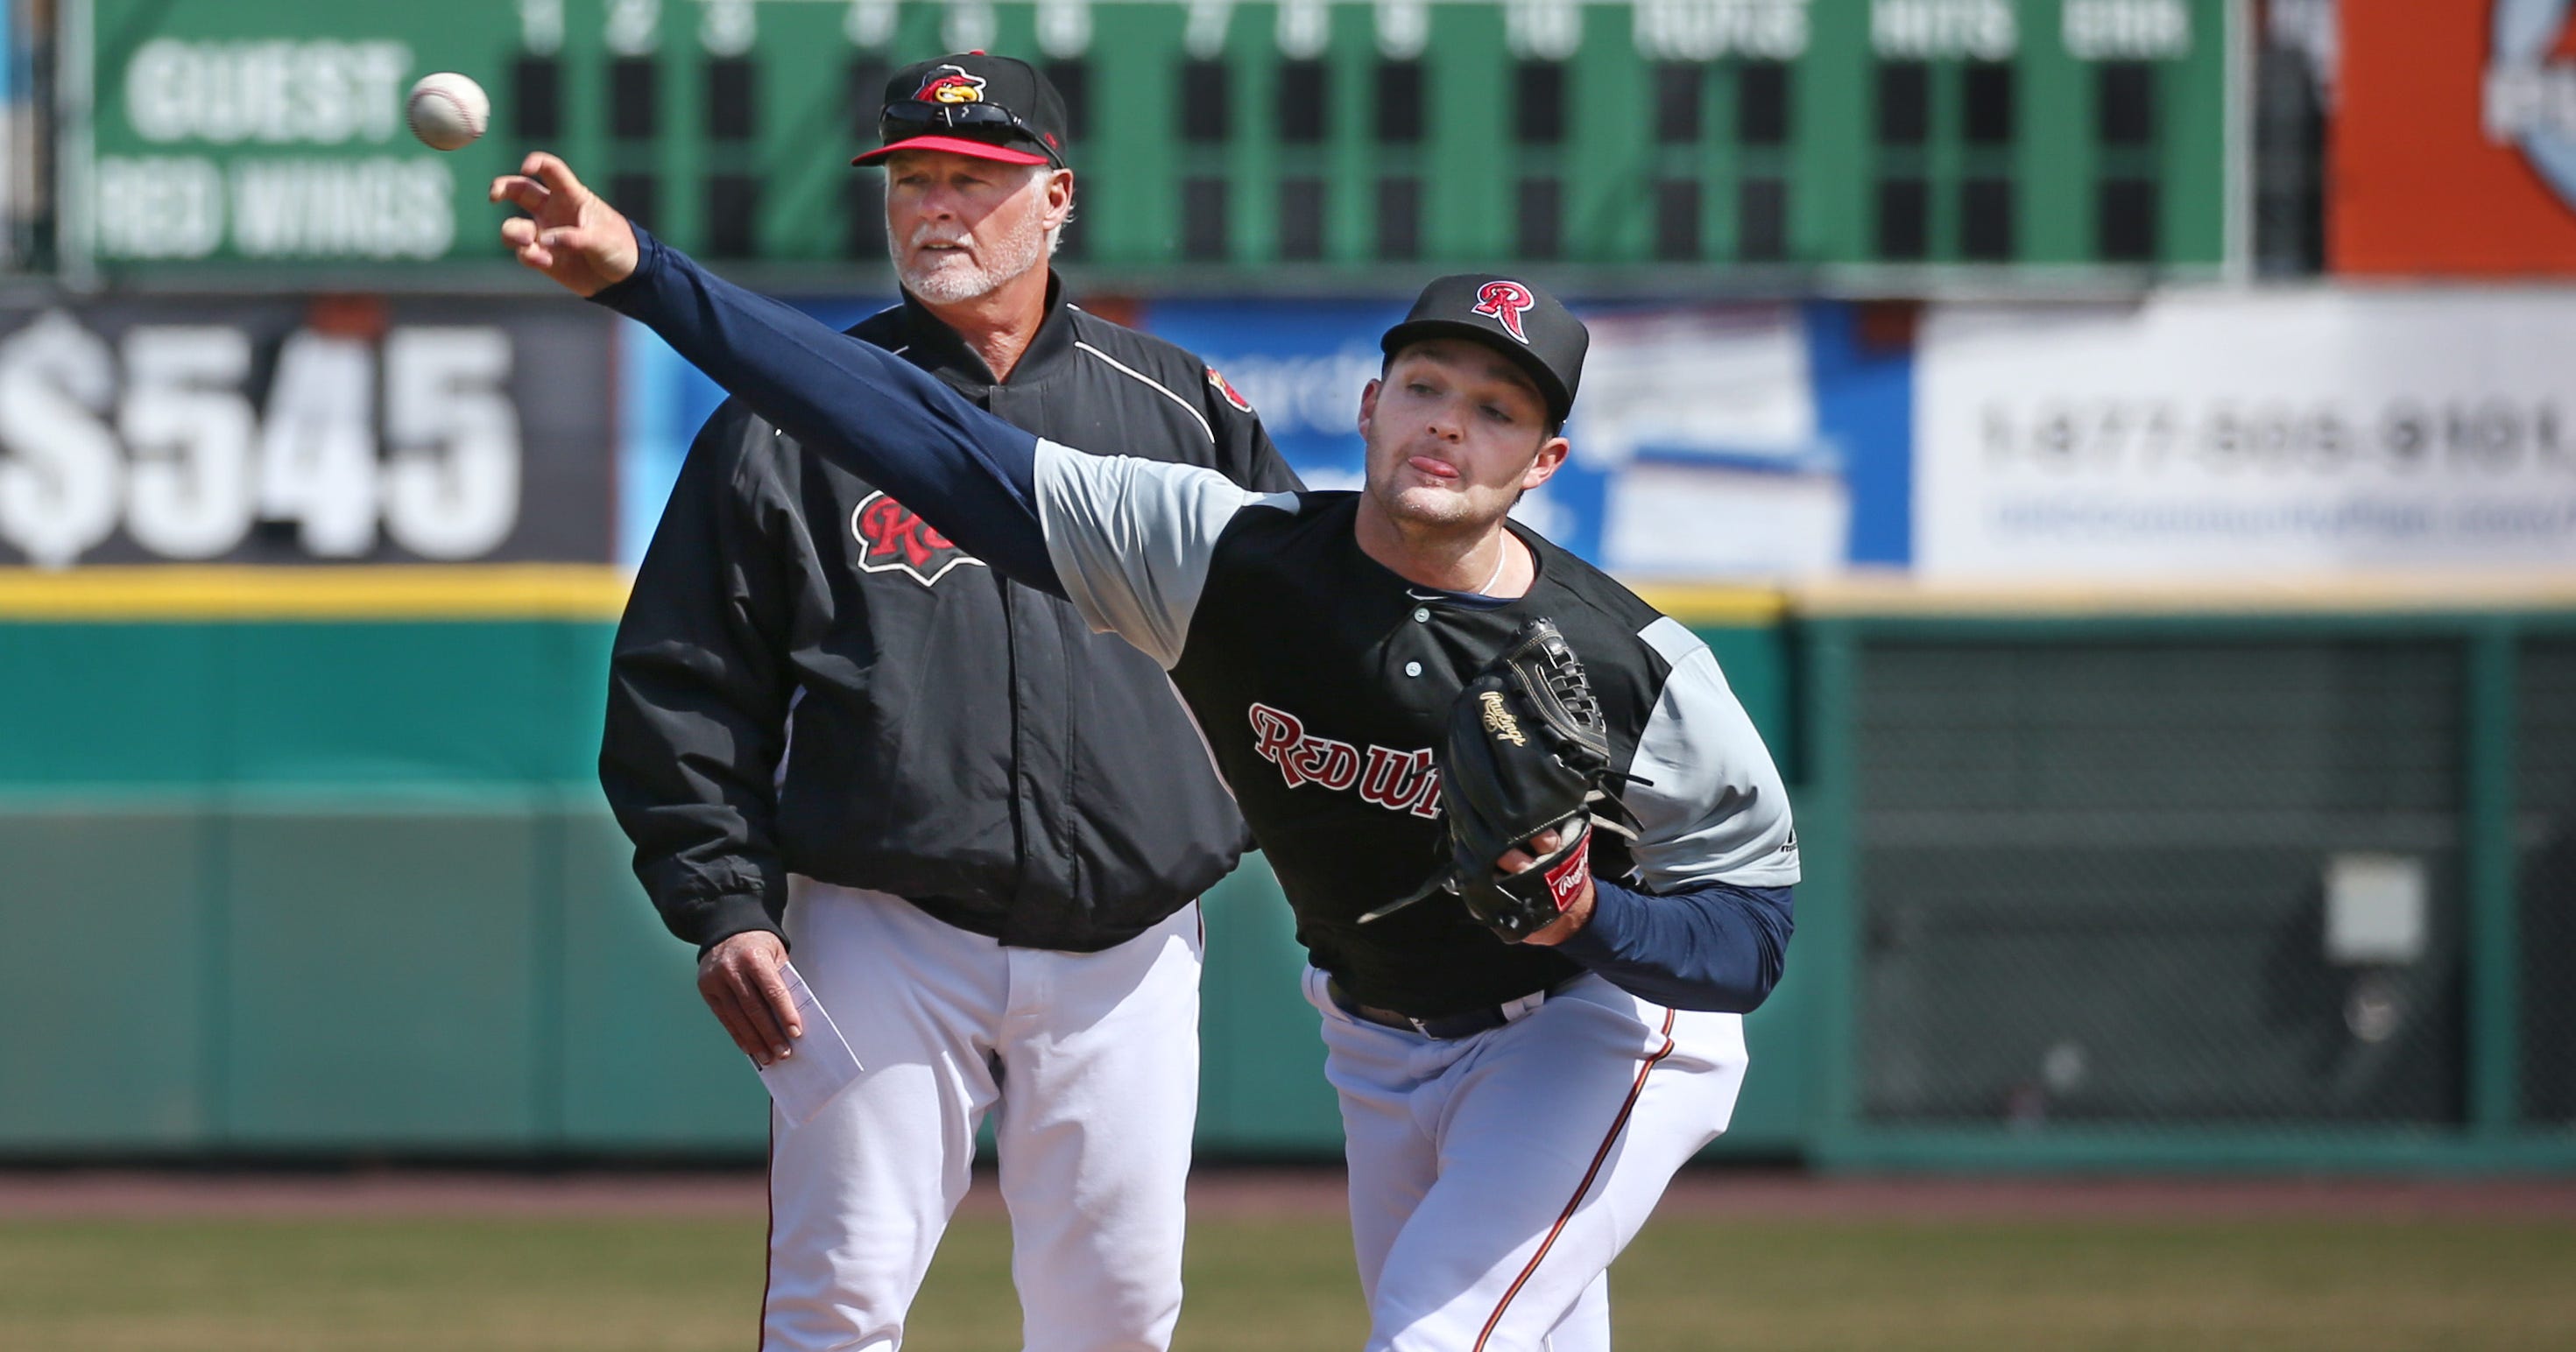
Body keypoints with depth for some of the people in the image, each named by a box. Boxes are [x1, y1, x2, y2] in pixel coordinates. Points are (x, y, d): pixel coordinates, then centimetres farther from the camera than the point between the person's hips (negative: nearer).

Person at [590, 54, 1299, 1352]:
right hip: (883, 936, -2)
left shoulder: (1179, 408, 8)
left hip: (1126, 946, 2)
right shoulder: (795, 417, 3)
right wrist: (723, 904, -6)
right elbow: (682, 685, 4)